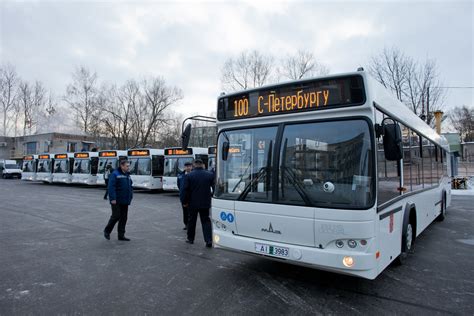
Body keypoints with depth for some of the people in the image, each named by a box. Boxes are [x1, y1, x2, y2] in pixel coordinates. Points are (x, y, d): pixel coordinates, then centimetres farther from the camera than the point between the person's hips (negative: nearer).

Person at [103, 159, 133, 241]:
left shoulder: (127, 175, 15)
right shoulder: (115, 174, -9)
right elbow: (111, 187, -16)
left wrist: (130, 197, 13)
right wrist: (113, 198, -21)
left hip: (125, 201, 7)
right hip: (117, 201, -7)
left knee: (124, 218, 7)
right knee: (116, 216, -5)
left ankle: (121, 235, 15)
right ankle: (107, 231, 18)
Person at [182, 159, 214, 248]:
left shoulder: (189, 176, -7)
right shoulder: (210, 175, -3)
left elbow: (186, 190, -6)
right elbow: (214, 188, 0)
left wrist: (185, 202, 4)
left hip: (193, 203, -1)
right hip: (205, 203, 1)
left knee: (192, 221, 15)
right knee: (206, 221, 7)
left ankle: (190, 238, 27)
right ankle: (209, 240, -4)